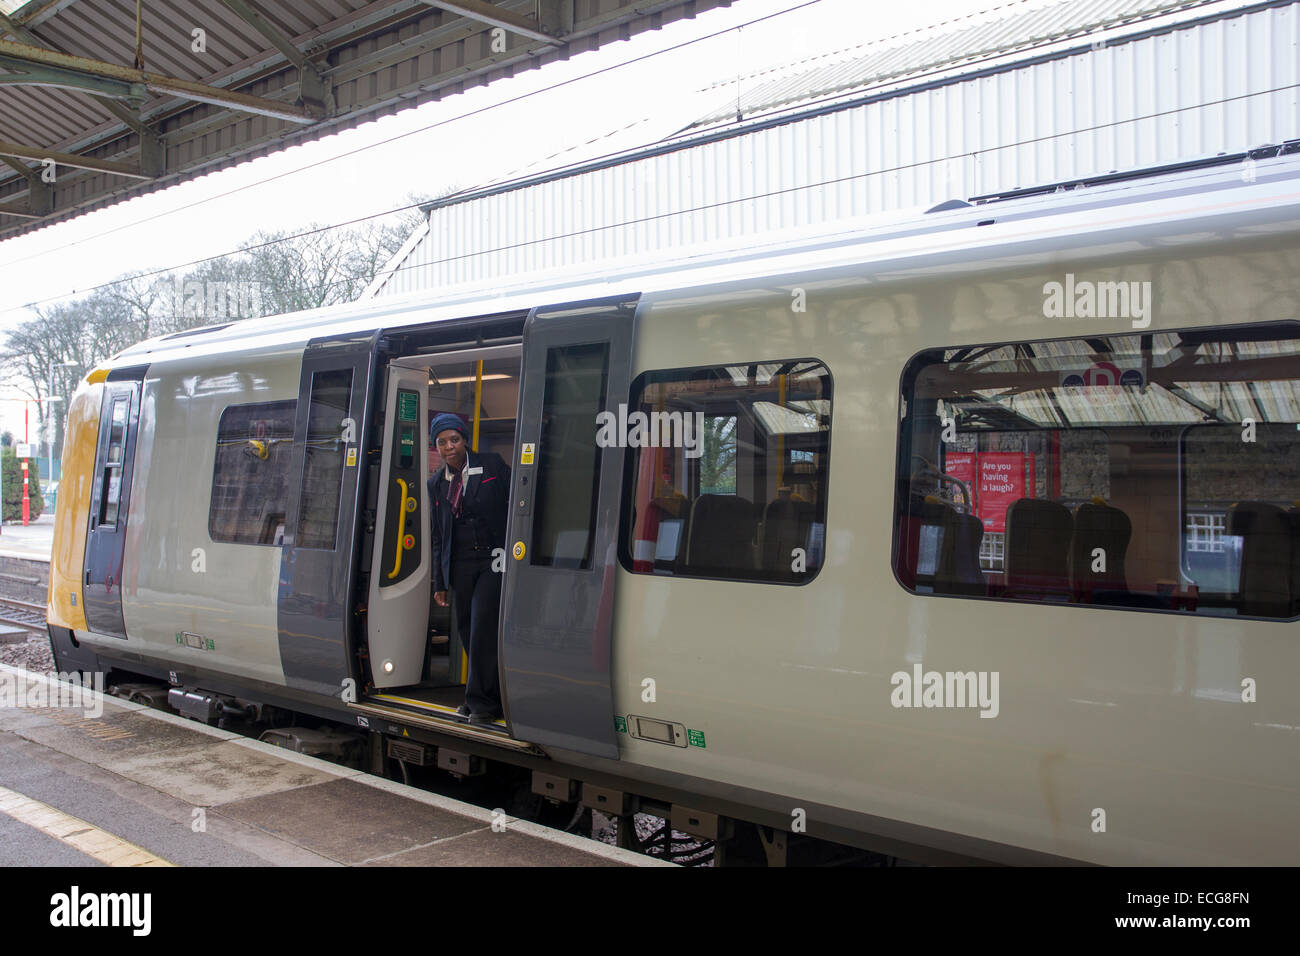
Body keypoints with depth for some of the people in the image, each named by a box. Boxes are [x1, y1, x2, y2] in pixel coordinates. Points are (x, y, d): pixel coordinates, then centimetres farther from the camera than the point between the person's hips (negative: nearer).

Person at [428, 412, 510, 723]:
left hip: (494, 559, -4)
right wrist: (439, 582, 13)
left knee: (483, 626, -11)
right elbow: (438, 535, 16)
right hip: (460, 566, 4)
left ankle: (484, 701, -3)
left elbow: (514, 507, 2)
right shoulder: (436, 483, 12)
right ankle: (479, 696, 20)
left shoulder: (492, 465, 0)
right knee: (468, 631, 6)